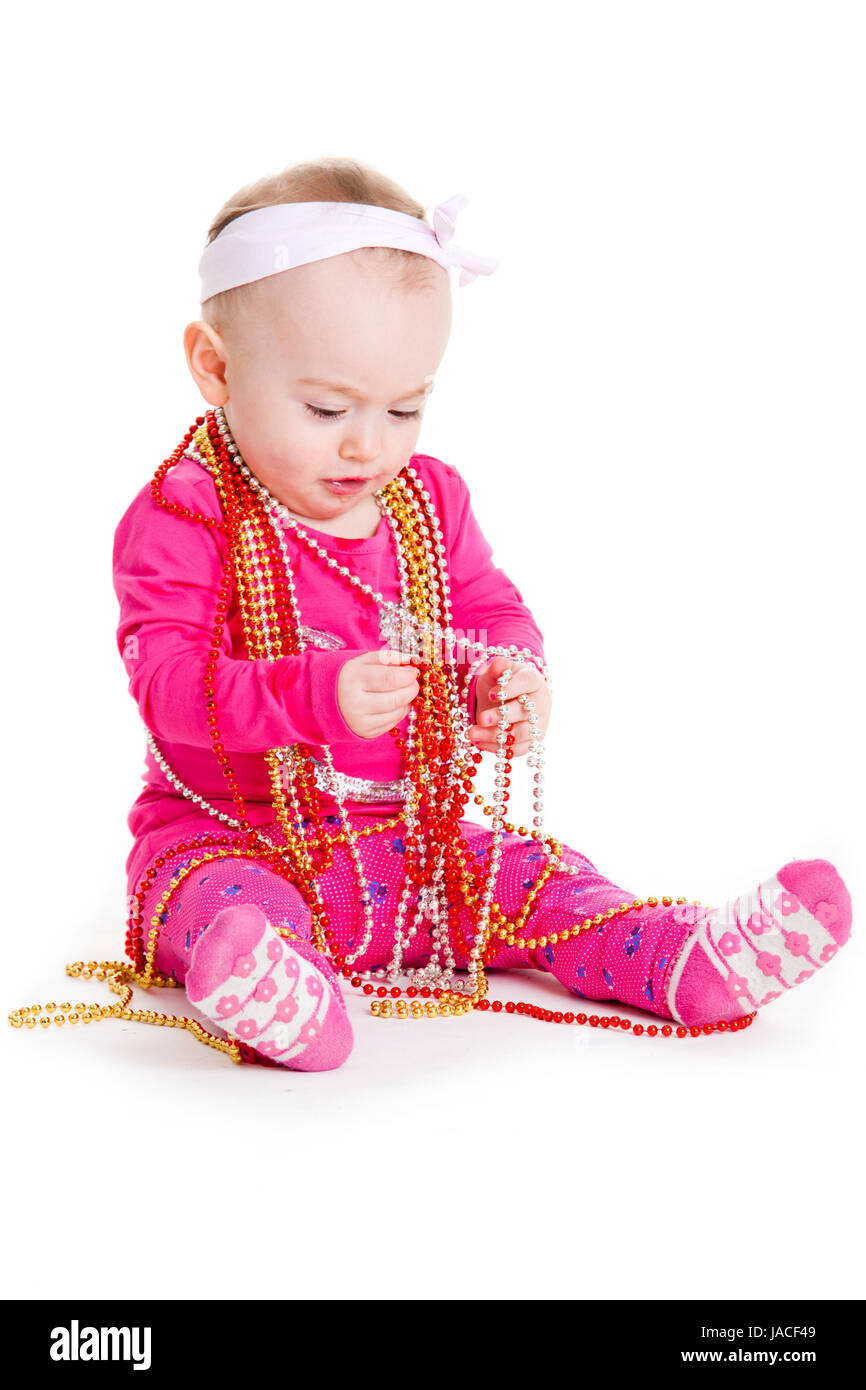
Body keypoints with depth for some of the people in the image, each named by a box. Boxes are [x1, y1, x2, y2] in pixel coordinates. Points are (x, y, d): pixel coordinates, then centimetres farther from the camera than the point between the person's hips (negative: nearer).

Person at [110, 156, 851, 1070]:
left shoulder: (430, 500, 6)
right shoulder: (183, 516, -12)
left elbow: (495, 613, 11)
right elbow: (166, 676, -21)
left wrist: (511, 682, -16)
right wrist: (315, 695, -38)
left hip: (414, 835, 6)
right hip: (235, 836, -5)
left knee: (533, 878, -10)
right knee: (216, 898, -36)